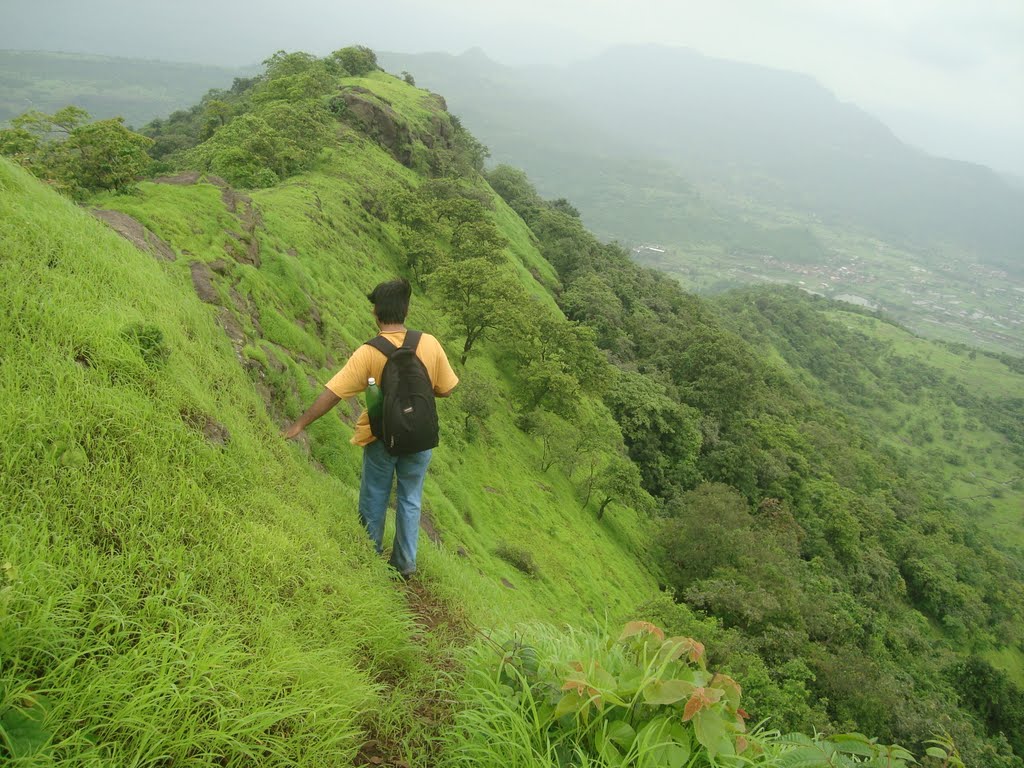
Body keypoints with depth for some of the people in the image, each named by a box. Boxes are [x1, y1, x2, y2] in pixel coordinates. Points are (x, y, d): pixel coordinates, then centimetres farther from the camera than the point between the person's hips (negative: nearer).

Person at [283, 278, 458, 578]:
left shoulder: (368, 353, -20)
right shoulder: (429, 344, -13)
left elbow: (331, 394, -19)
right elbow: (445, 390, -3)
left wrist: (299, 425, -11)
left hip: (382, 439, -2)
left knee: (374, 501, 18)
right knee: (410, 500, 18)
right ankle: (405, 563, 27)